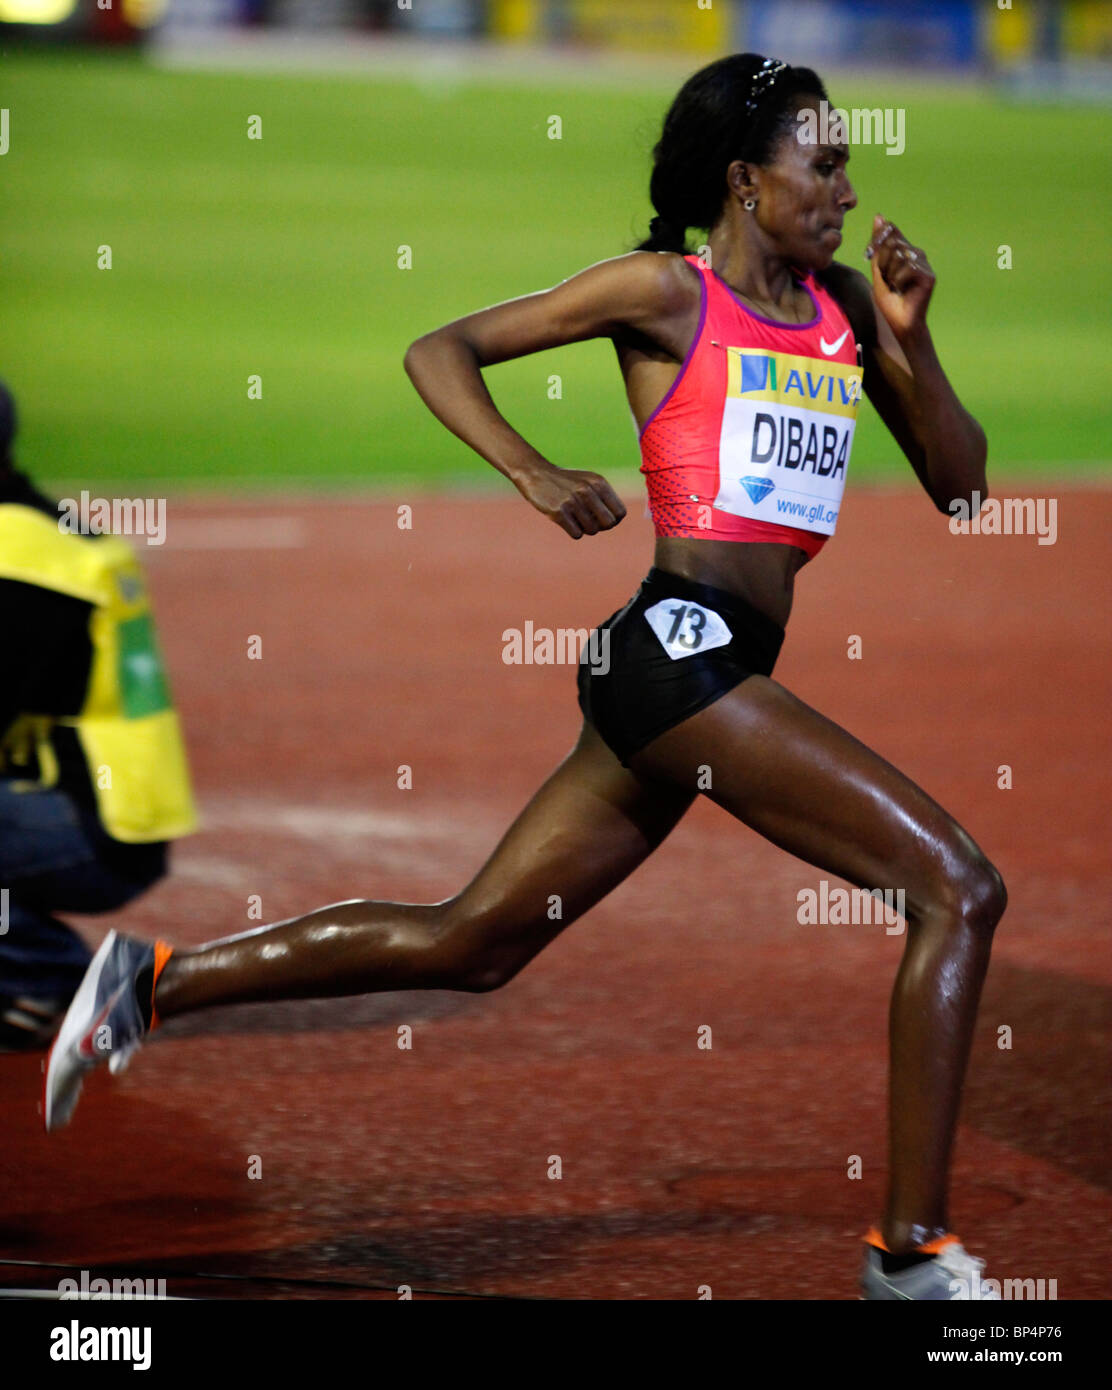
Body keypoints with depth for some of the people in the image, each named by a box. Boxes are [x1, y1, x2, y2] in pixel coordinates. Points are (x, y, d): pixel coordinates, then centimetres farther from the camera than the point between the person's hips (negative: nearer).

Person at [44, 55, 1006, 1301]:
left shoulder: (843, 308, 17)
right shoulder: (665, 290, -2)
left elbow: (959, 485, 16)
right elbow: (439, 351, 2)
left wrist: (908, 341, 1)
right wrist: (532, 474, -14)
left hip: (722, 674, 8)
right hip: (680, 643, -8)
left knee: (467, 944, 13)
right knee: (958, 890, -12)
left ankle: (158, 980, 21)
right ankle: (912, 1248, -11)